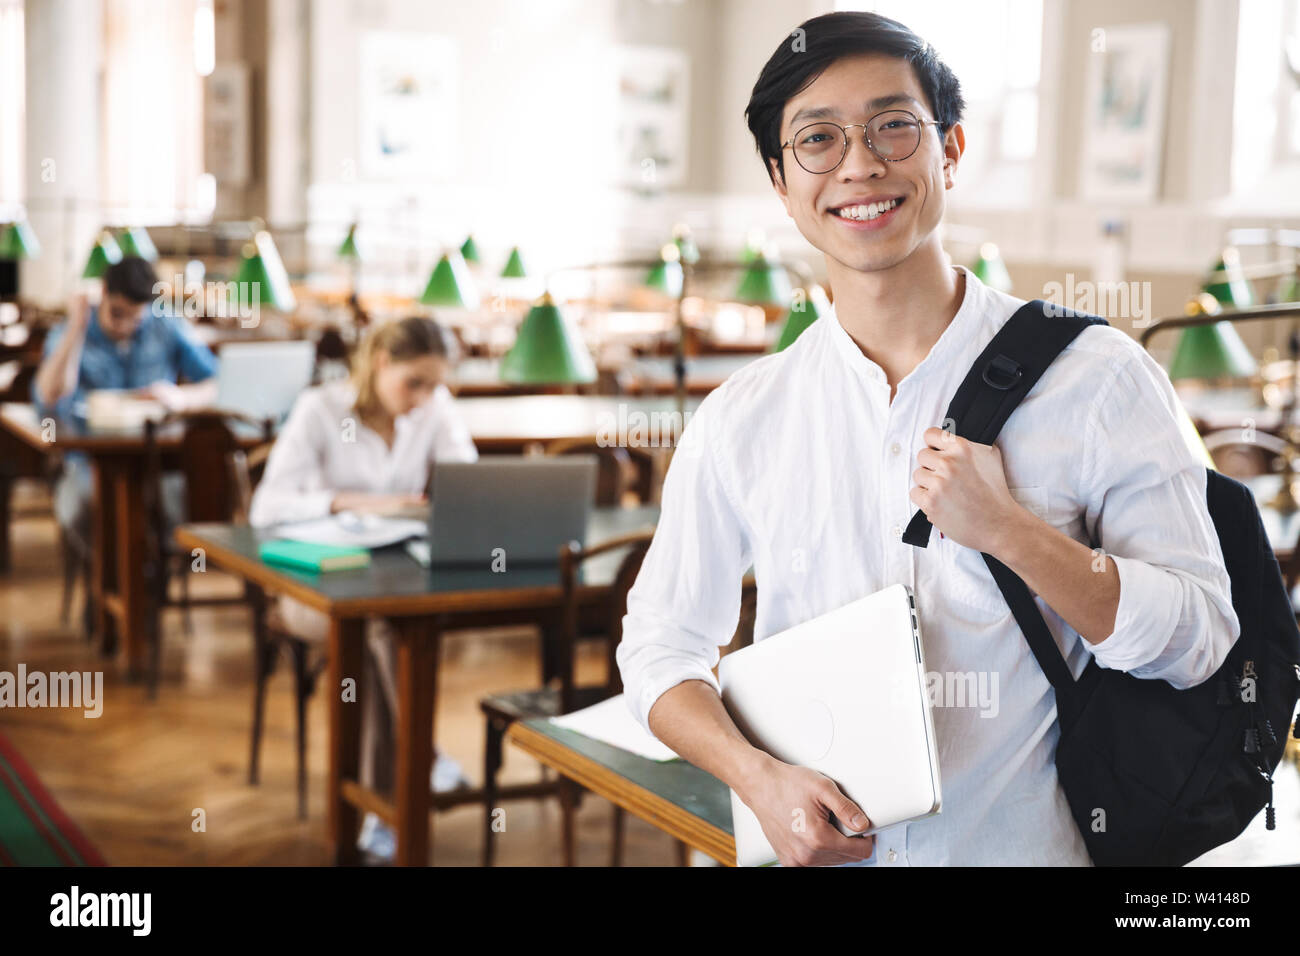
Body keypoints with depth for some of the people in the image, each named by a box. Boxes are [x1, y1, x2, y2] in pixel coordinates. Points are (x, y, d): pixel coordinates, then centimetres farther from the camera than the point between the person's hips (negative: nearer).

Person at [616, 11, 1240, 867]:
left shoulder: (1097, 377, -5)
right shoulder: (741, 419, 1)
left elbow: (1202, 637, -6)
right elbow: (661, 643, 6)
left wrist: (1009, 531, -18)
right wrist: (758, 775, -10)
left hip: (1026, 846, 0)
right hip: (812, 853, 1)